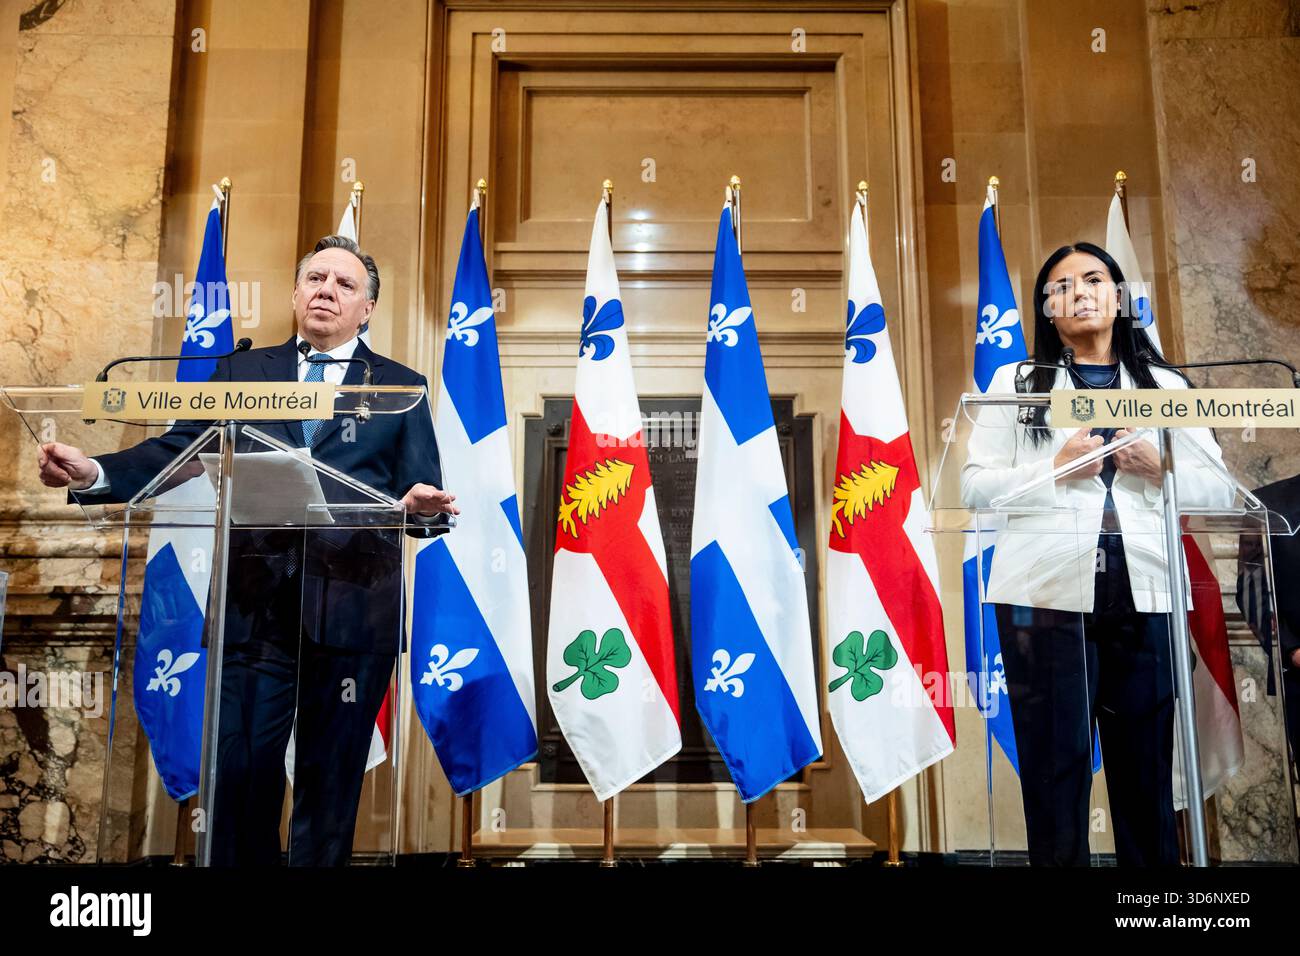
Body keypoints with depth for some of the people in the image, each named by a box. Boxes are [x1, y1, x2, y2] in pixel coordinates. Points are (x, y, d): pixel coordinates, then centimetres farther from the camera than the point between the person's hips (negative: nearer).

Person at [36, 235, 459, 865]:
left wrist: (421, 507, -21)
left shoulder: (402, 387, 9)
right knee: (237, 772, 3)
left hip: (351, 609, -1)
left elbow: (421, 493, 2)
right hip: (255, 606, 1)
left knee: (330, 781, 8)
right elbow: (176, 451, 4)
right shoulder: (242, 372, 15)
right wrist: (94, 473, -13)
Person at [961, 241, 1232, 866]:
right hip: (1048, 595, -2)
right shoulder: (1016, 382, 12)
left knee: (1147, 770, 5)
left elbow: (1217, 490, 13)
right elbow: (975, 486, 3)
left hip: (1145, 596, 2)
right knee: (1055, 768, 1)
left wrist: (1161, 469, -6)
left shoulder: (1167, 386, 17)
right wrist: (1054, 470, -10)